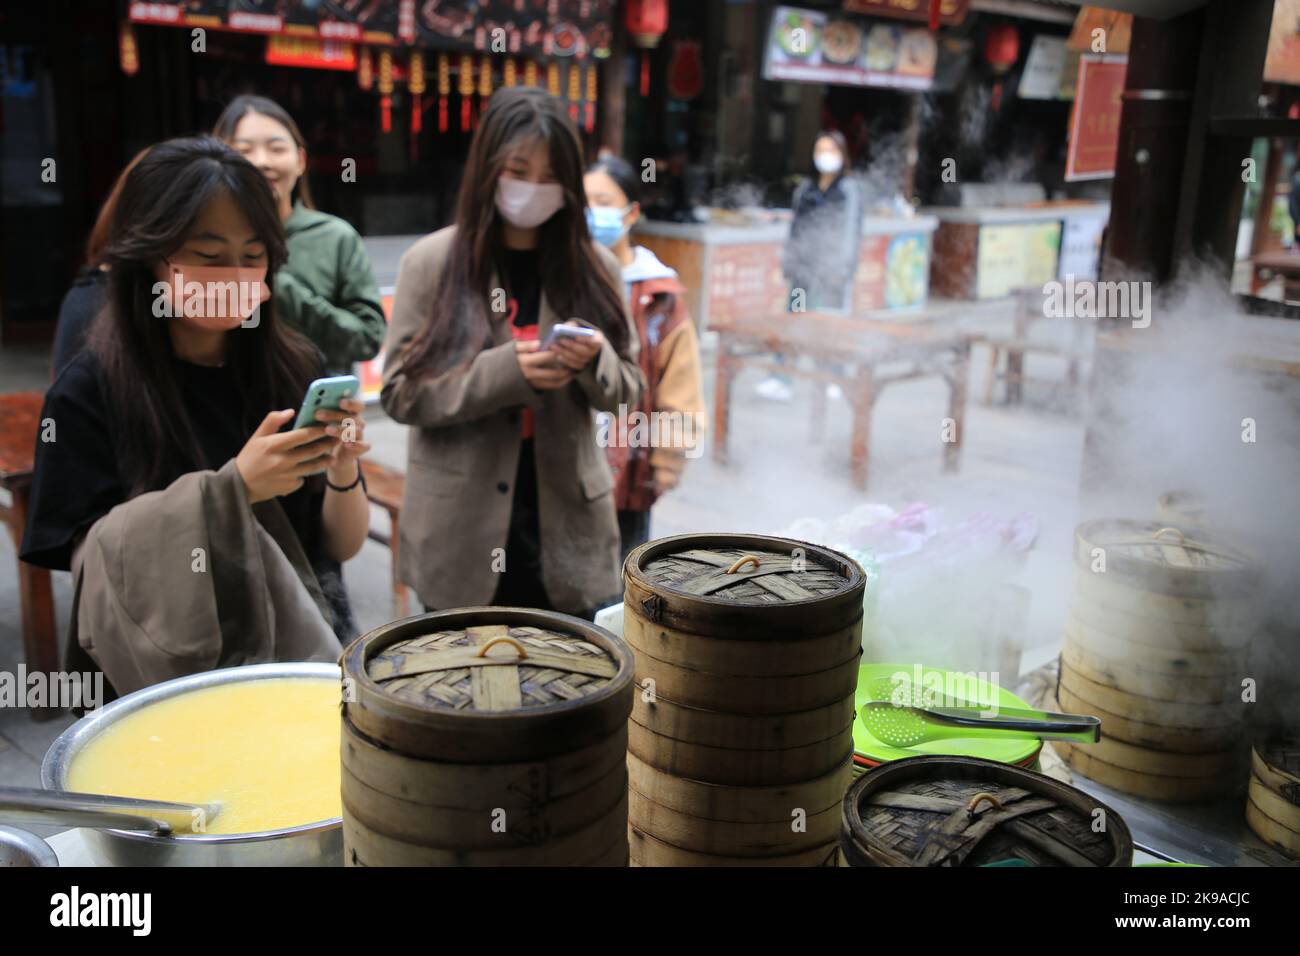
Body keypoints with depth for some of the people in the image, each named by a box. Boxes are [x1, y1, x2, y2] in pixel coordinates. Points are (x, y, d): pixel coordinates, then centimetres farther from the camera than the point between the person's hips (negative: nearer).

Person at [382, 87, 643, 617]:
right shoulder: (431, 261, -4)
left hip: (567, 527, 2)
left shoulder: (595, 265, 3)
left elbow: (626, 386, 7)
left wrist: (594, 361, -16)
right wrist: (504, 371, -21)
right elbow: (400, 391, -7)